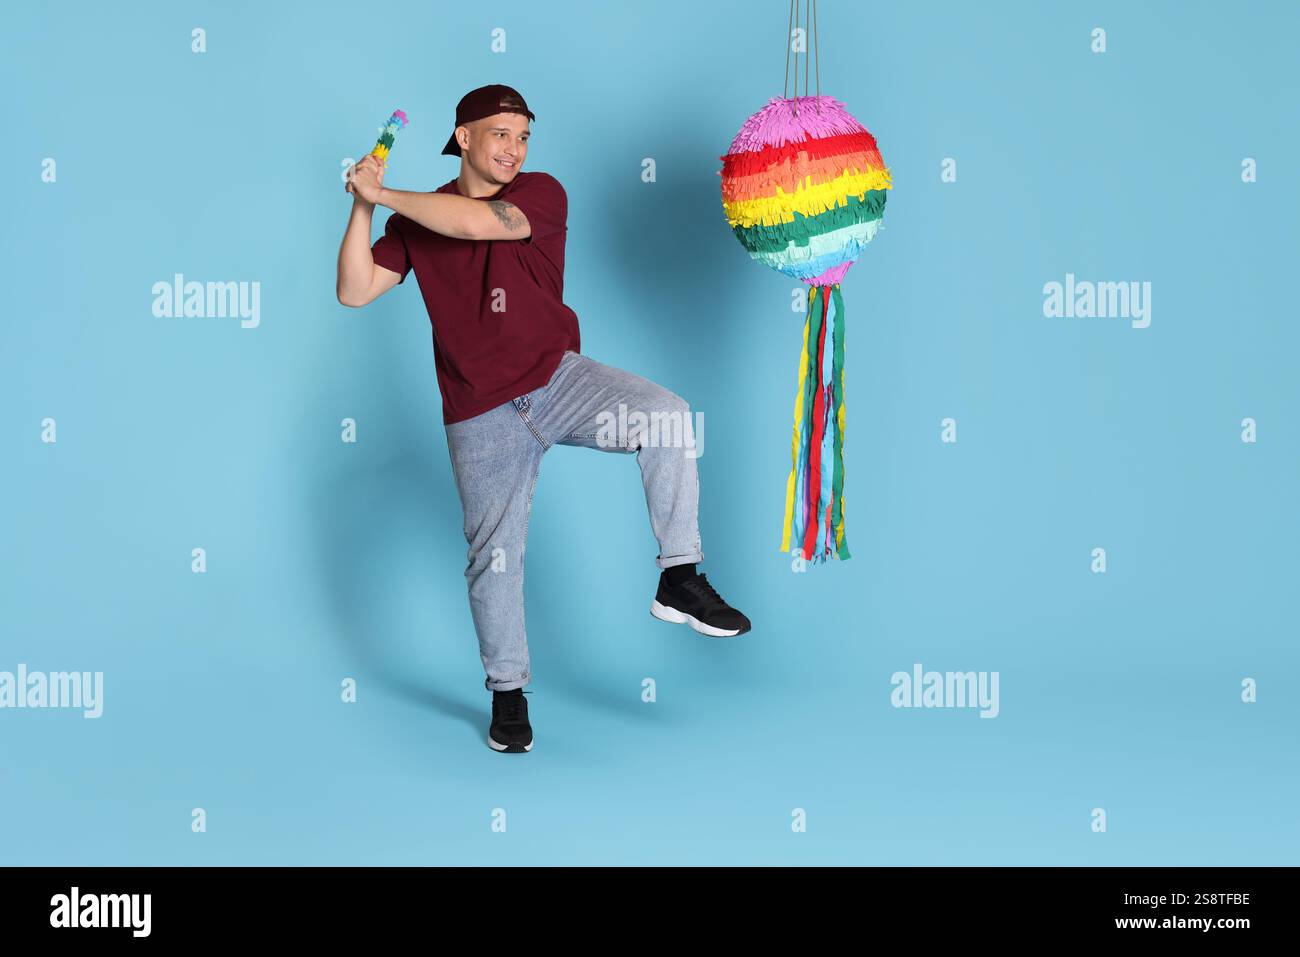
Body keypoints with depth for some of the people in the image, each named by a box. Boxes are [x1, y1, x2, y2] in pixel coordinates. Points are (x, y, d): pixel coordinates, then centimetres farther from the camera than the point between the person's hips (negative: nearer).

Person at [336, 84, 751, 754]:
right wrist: (363, 208, -11)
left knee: (666, 414, -28)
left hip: (559, 378, -1)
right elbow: (354, 292, 0)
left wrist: (385, 196, -16)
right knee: (494, 555, 3)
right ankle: (507, 691, 22)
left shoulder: (541, 194, -4)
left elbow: (479, 221, -23)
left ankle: (681, 580, -21)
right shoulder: (418, 220, 5)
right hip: (482, 415, 1)